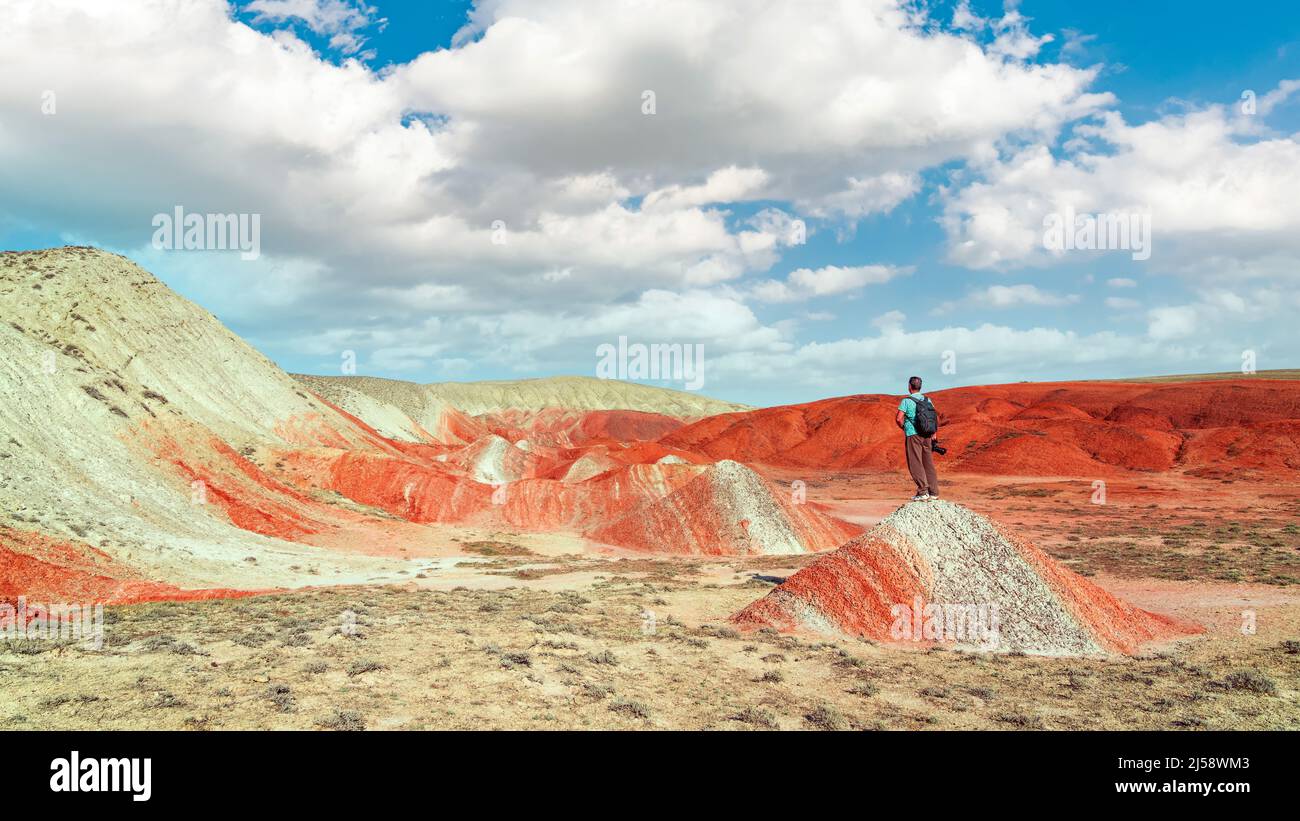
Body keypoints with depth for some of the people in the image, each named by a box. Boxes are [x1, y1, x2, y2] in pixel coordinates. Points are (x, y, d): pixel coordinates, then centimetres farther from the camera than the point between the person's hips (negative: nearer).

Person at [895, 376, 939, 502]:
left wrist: (904, 428, 5)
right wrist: (934, 433, 18)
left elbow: (898, 419, -14)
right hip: (927, 436, 6)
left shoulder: (906, 401, -8)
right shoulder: (927, 400, 9)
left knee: (916, 464, -3)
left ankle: (923, 492, -9)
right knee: (928, 464, 10)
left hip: (913, 435, -6)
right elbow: (937, 418, 11)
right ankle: (933, 492, 10)